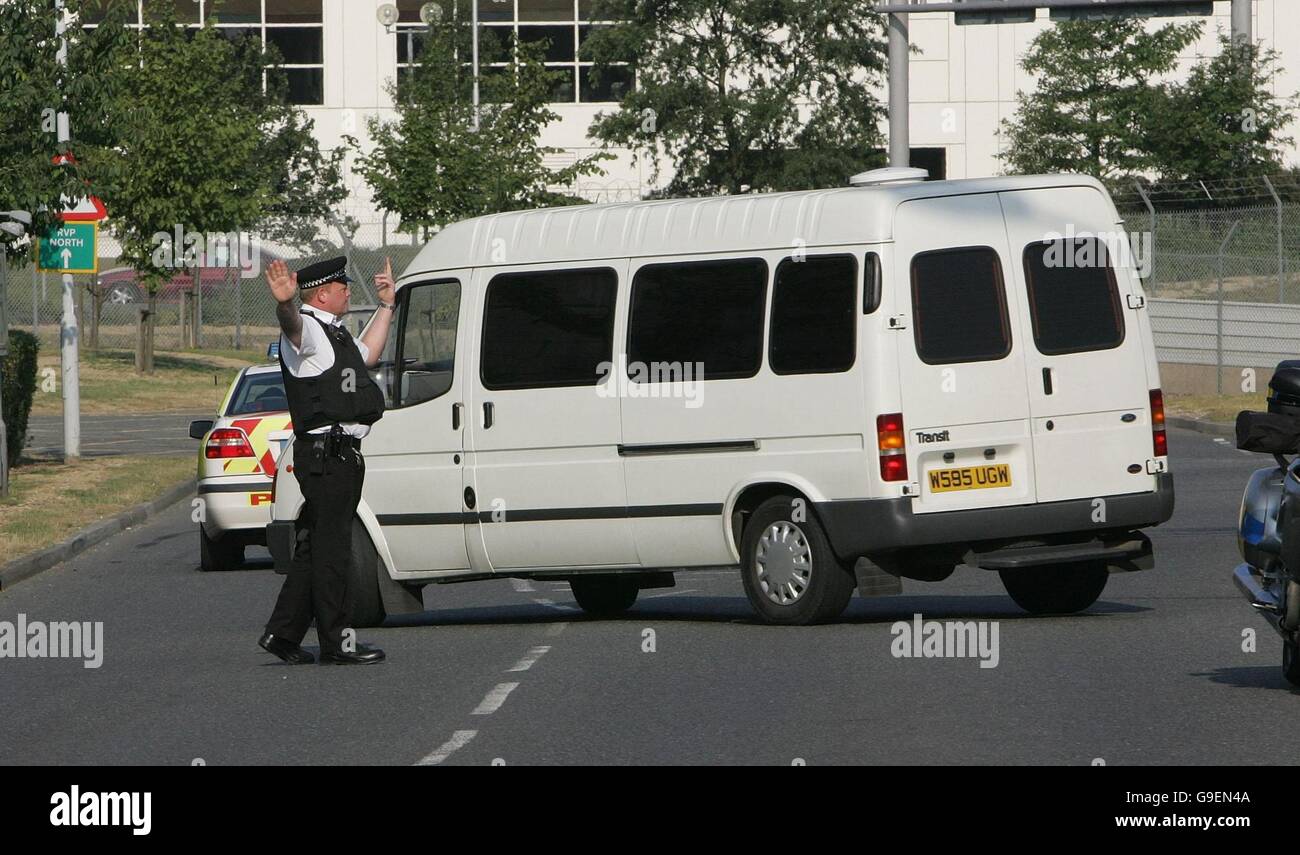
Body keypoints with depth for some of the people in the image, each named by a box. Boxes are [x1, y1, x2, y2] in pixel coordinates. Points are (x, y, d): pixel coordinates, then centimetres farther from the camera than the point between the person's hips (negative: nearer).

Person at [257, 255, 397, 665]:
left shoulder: (335, 334, 23)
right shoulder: (307, 329, -9)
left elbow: (366, 355, 43)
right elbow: (291, 325, -34)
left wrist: (385, 306, 47)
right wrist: (285, 304, -57)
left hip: (343, 454, 10)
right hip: (325, 454, -10)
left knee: (316, 547, 12)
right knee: (331, 549, -7)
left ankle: (282, 633, 15)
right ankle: (335, 644, -5)